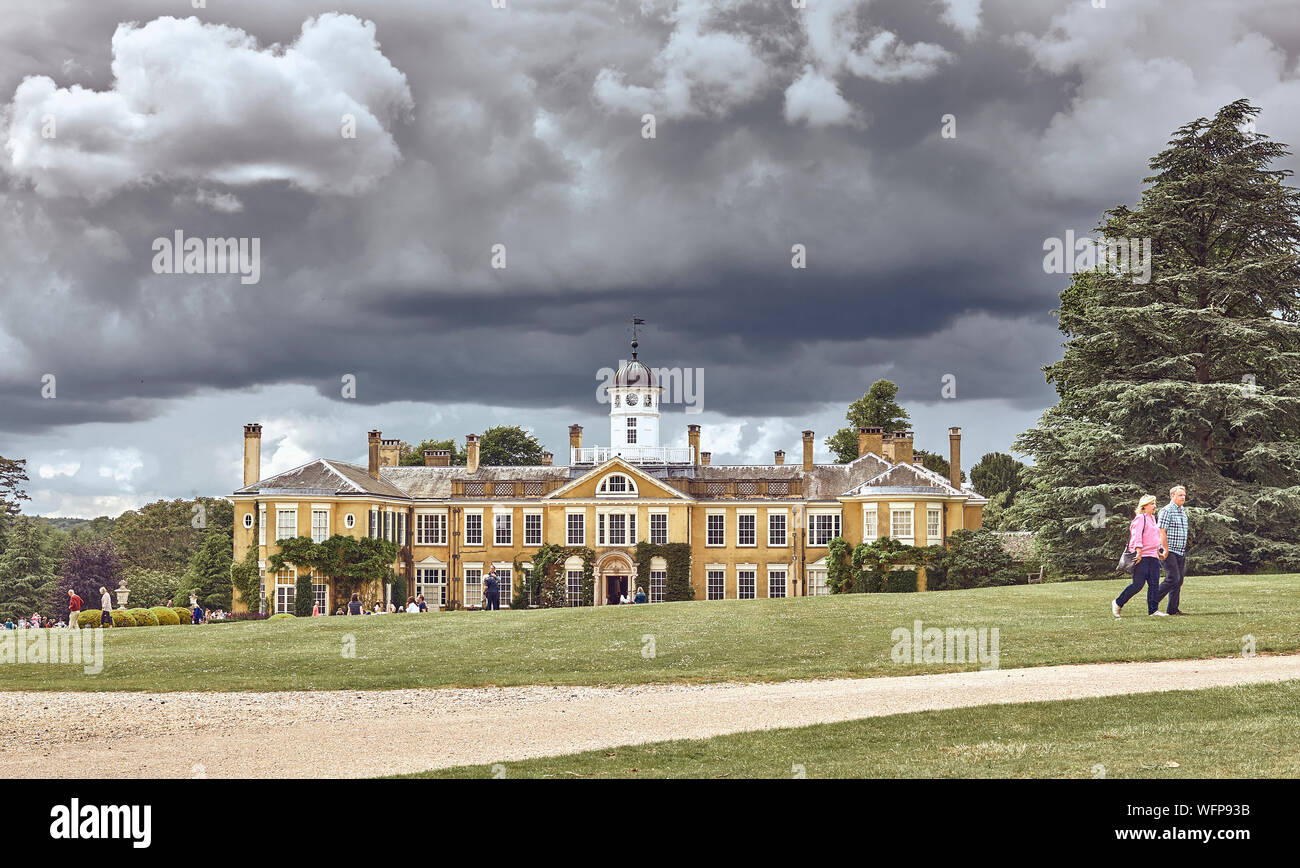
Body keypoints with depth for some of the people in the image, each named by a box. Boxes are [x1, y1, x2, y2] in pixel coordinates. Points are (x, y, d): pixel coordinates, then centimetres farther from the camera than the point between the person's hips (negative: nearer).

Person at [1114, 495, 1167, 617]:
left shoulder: (1152, 519, 21)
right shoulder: (1140, 518, -7)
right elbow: (1137, 536, -16)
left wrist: (1158, 552, 27)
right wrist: (1139, 552, -23)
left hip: (1153, 557, 9)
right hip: (1141, 557, -9)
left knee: (1154, 584, 0)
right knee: (1138, 584, -9)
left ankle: (1153, 609, 1)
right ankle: (1117, 603, 4)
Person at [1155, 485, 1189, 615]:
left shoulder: (1183, 512, 17)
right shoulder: (1167, 511, -10)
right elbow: (1162, 532, -15)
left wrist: (1184, 553, 20)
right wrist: (1166, 550, -18)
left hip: (1181, 551, 9)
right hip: (1170, 551, -9)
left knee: (1179, 580, 5)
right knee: (1172, 578, -14)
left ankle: (1173, 609, 8)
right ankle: (1153, 602, -4)